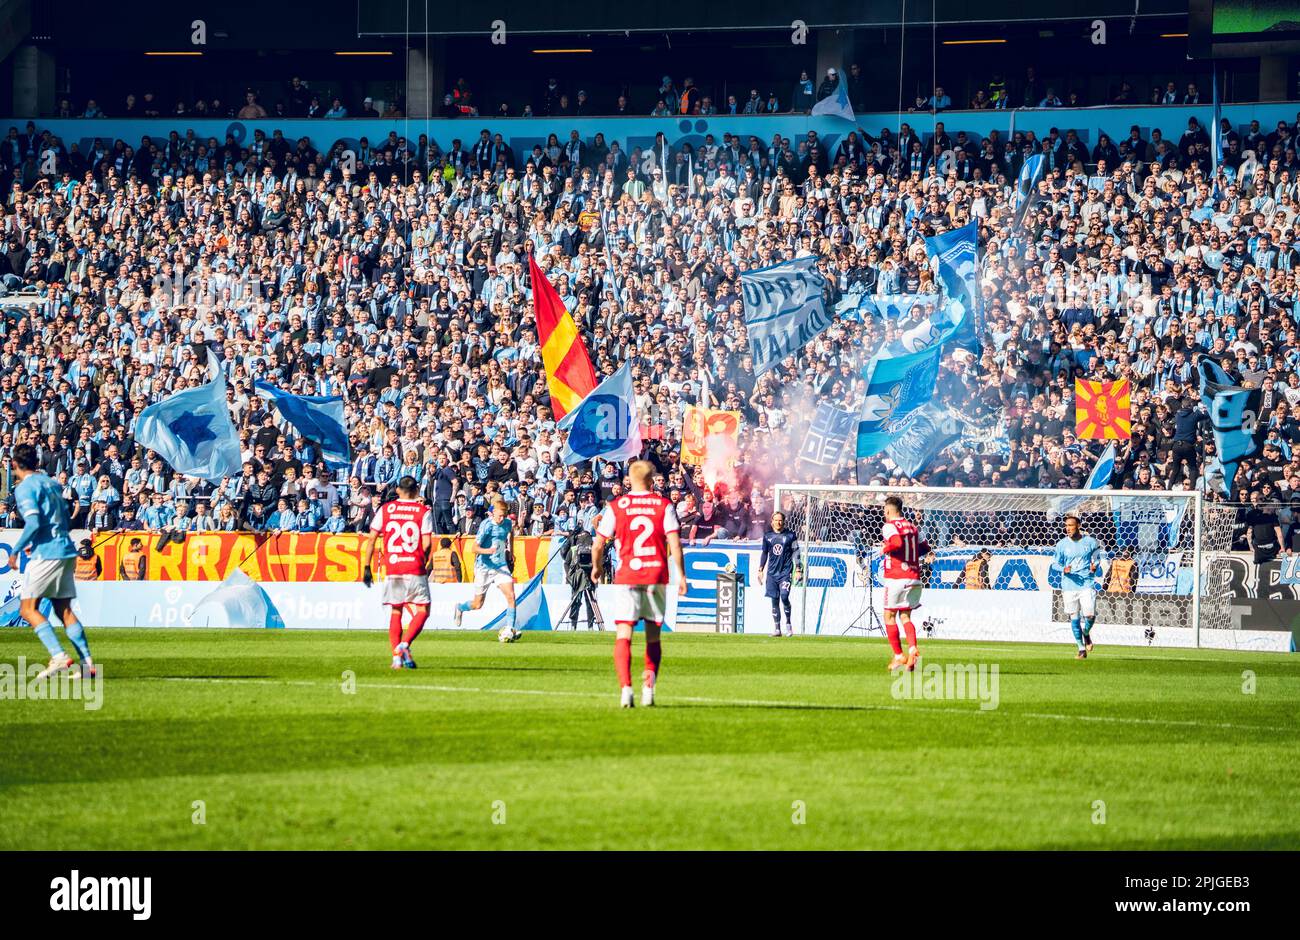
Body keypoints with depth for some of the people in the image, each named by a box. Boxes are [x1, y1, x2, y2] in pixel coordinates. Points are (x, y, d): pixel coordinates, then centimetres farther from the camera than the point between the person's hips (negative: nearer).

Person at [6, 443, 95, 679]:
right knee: (64, 610, 10)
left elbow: (34, 524, -20)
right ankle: (87, 663, 3)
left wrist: (15, 551, -10)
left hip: (46, 554, -8)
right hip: (66, 551, 8)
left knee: (28, 608, -3)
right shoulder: (51, 483, 17)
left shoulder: (25, 488, -8)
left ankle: (59, 656, -17)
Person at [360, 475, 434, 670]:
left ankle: (396, 655, 2)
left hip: (391, 568, 3)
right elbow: (427, 544, -7)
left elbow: (371, 539, 2)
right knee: (422, 611, 5)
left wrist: (366, 567, 6)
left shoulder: (385, 509, 6)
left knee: (395, 611, 12)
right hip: (415, 569, -3)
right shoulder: (423, 511, 0)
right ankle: (404, 645, -17)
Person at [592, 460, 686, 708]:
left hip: (626, 577, -1)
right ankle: (650, 680, -3)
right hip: (657, 576, 1)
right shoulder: (664, 506, 2)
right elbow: (674, 543, -5)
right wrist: (681, 575, 0)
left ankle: (625, 687, -22)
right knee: (653, 636, 15)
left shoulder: (615, 506, 2)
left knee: (623, 636, -5)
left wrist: (596, 567, 22)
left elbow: (598, 543, 4)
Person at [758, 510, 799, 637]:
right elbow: (764, 554, 17)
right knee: (774, 599, 2)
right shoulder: (767, 536, 9)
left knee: (784, 596, -17)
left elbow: (796, 552, 4)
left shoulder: (790, 535, 1)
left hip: (786, 571, -3)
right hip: (772, 573, 3)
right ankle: (776, 628, 7)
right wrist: (760, 570, 12)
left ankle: (788, 623, 1)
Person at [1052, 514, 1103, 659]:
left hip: (1087, 583, -1)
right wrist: (1064, 569, -12)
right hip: (1069, 585, 1)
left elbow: (1097, 559, 12)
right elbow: (1055, 563, 8)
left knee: (1089, 615, -12)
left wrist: (1095, 566, -10)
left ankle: (1086, 634, 22)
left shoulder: (1090, 542, 1)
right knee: (1074, 617, 2)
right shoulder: (1062, 544, 2)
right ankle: (1081, 649, 14)